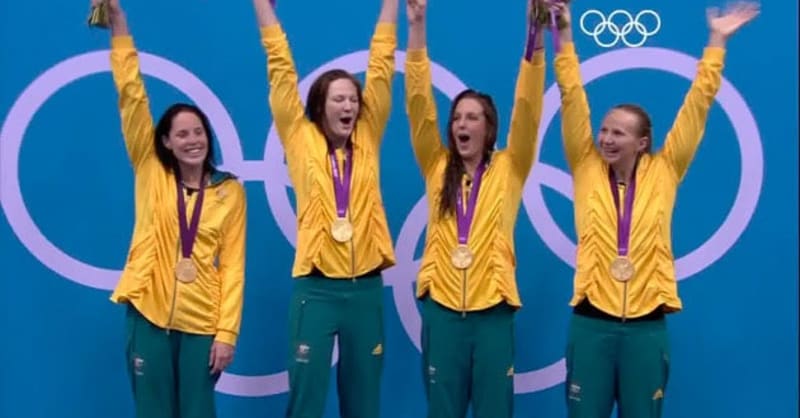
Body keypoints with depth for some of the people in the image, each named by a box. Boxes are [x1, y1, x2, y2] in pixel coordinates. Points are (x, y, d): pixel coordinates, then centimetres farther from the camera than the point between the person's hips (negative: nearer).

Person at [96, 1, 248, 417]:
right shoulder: (151, 174, 2)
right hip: (149, 314, 0)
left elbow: (232, 265, 0)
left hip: (203, 324, 0)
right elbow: (132, 97, -4)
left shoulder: (230, 191, 3)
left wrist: (227, 332, -7)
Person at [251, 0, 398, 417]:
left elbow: (380, 67, 8)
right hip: (316, 288, -2)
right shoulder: (302, 141, 2)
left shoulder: (367, 140, 8)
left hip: (365, 287, 3)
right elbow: (281, 69, 2)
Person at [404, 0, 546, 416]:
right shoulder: (437, 167, 8)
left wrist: (535, 39, -14)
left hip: (492, 309, -1)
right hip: (441, 306, 1)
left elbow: (527, 111, -5)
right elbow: (419, 104, 2)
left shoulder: (508, 169, 5)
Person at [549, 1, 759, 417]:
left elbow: (696, 105, 5)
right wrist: (565, 34, -3)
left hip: (646, 325, 0)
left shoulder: (662, 173, 4)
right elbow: (573, 99, 0)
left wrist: (717, 42, 6)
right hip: (591, 321, 0)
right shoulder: (587, 171, 4)